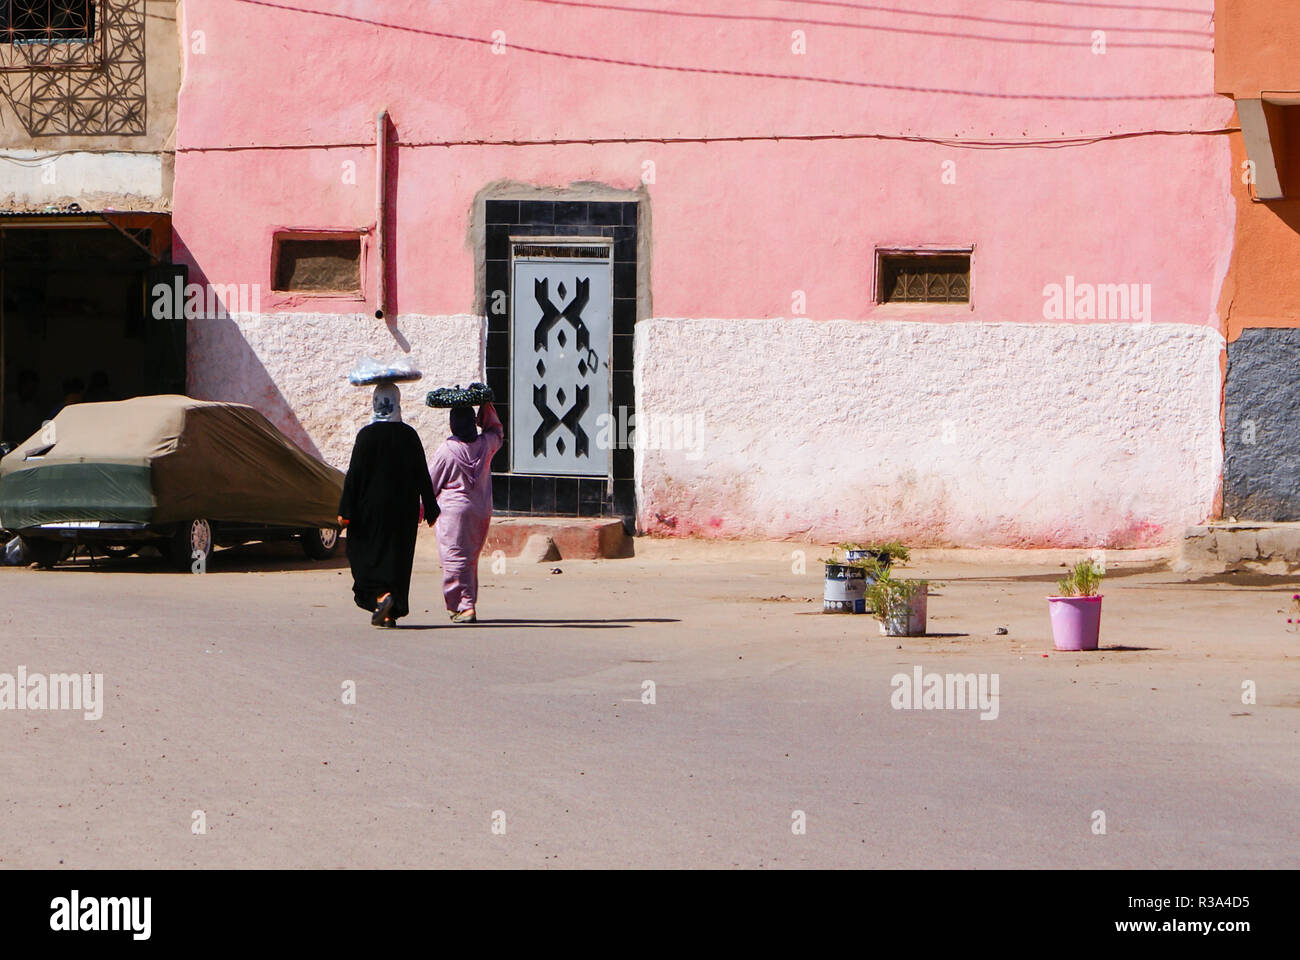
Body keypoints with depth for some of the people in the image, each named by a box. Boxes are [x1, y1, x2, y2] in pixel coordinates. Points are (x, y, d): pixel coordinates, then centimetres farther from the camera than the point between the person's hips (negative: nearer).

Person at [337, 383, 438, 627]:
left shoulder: (368, 435, -10)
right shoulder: (409, 435, -1)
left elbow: (354, 474, -10)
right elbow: (422, 475, 3)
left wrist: (345, 511, -6)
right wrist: (430, 510, 12)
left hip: (373, 506, -3)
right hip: (405, 508, 3)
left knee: (368, 554, 6)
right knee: (398, 558, 10)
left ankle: (382, 596, -17)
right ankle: (392, 612, 11)